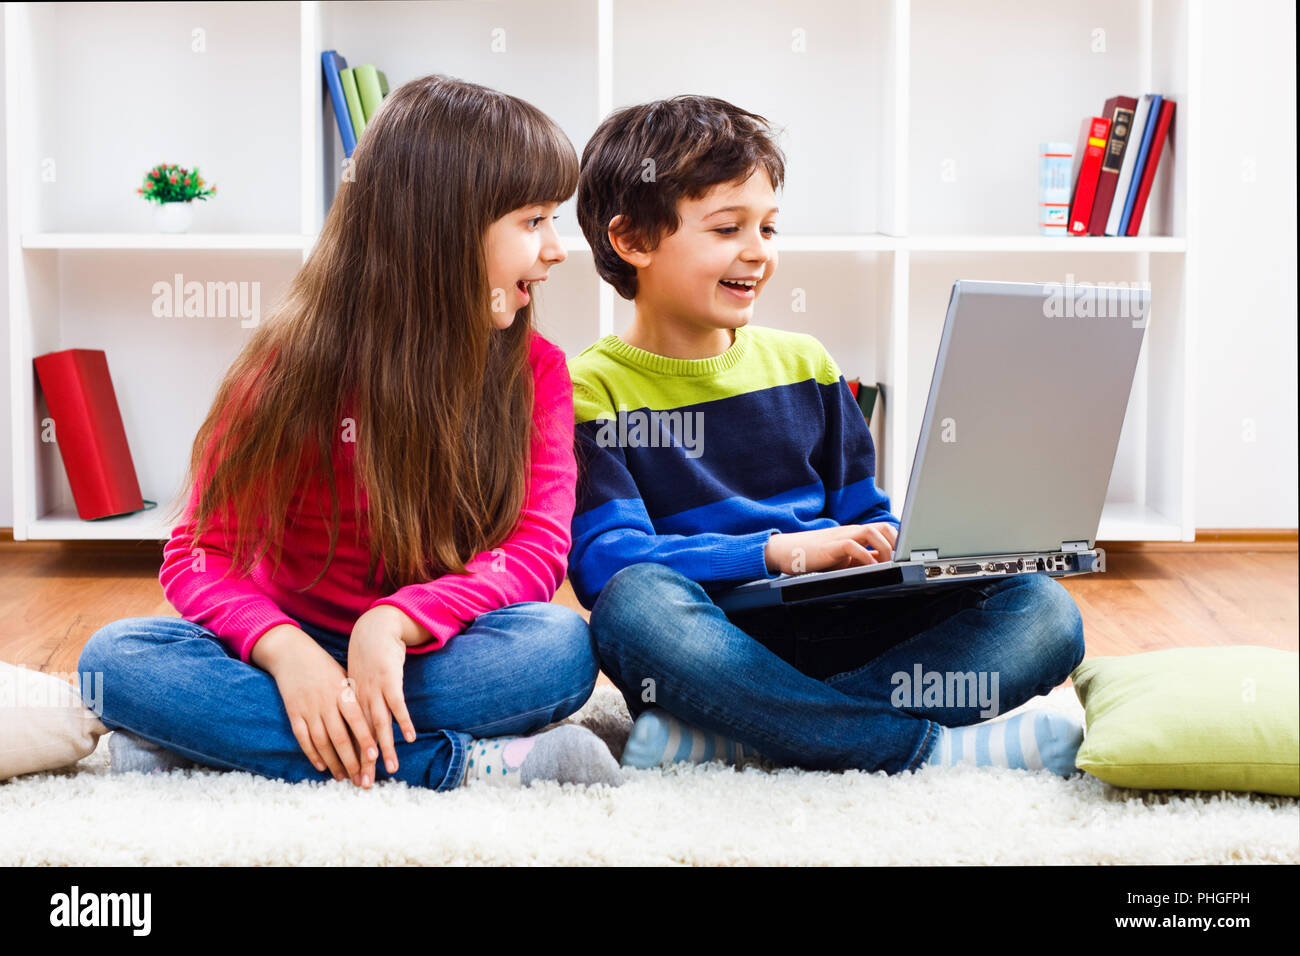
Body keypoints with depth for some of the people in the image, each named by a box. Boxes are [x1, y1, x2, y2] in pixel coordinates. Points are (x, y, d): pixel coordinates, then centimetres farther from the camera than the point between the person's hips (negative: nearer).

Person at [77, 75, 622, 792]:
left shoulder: (535, 371, -1)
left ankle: (216, 737, -28)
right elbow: (201, 551, -8)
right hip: (307, 654, 0)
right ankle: (472, 765, -32)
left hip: (435, 658, 0)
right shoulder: (296, 360, -5)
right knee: (118, 656, -26)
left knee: (562, 645, -30)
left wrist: (394, 622, -30)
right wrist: (284, 648, -29)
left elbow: (537, 548, -12)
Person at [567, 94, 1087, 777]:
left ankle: (723, 737, -30)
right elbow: (605, 560, -14)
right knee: (636, 601, -38)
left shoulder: (803, 364, 17)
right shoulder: (593, 389, 0)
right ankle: (931, 748, -33)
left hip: (830, 630, 5)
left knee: (1042, 609, -16)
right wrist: (777, 551, -22)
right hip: (708, 651, -5)